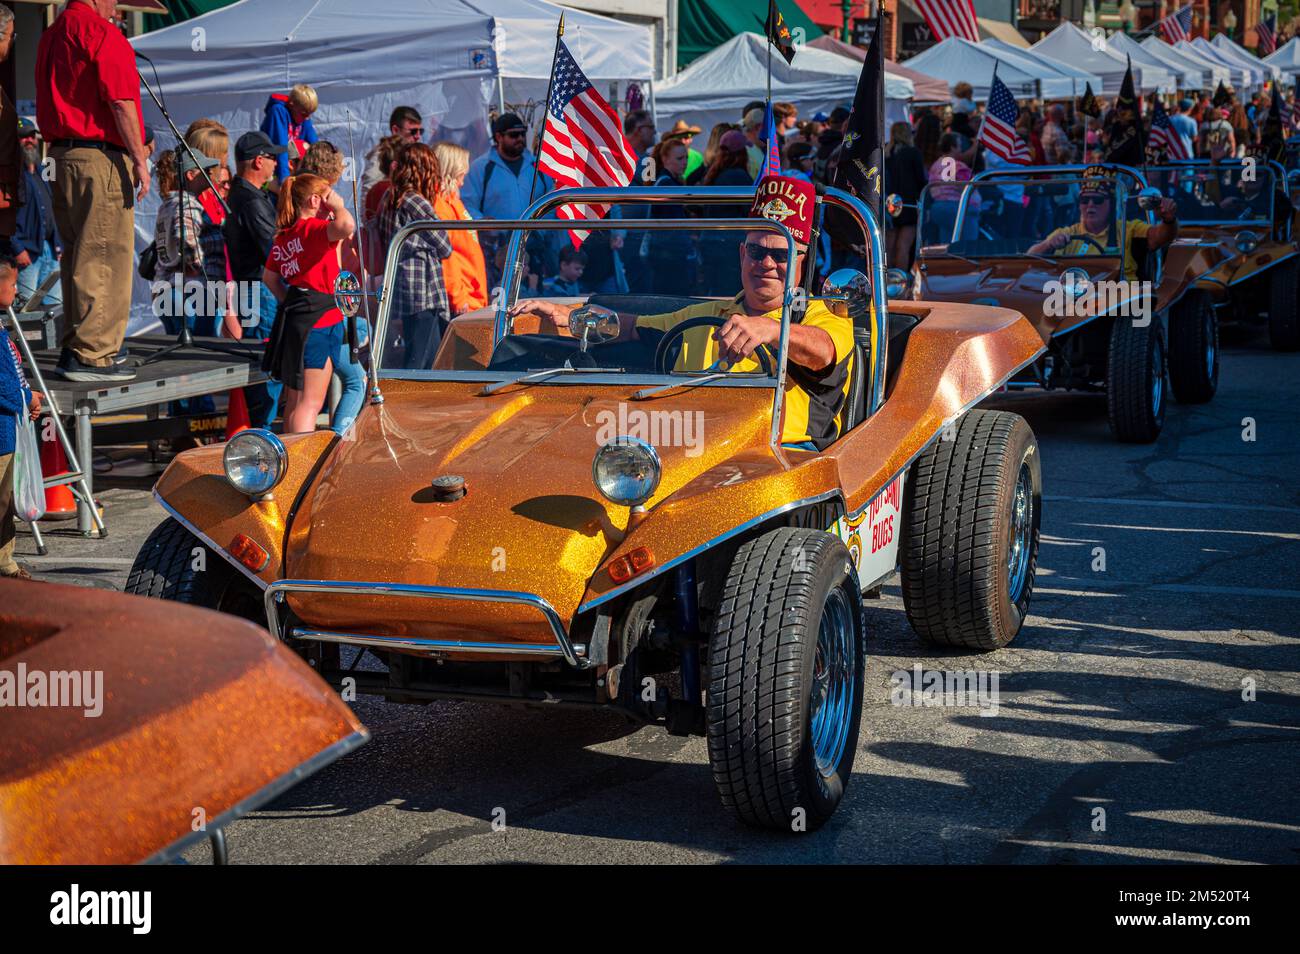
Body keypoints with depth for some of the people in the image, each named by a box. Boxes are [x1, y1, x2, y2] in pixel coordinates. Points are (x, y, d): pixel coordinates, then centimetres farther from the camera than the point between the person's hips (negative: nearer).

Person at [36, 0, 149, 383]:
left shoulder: (51, 35, 18)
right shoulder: (100, 32, -9)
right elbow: (120, 101, -15)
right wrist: (140, 159, -13)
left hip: (60, 154, 9)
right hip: (101, 158, -9)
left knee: (77, 257, 14)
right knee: (104, 260, -7)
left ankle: (73, 349, 17)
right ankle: (91, 355, -8)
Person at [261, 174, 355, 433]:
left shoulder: (284, 235, 12)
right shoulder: (313, 228, -13)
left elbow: (269, 277, 22)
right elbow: (347, 226, -33)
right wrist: (338, 206, -13)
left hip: (294, 314, 9)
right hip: (317, 317, -9)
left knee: (294, 401, 17)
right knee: (310, 403, -8)